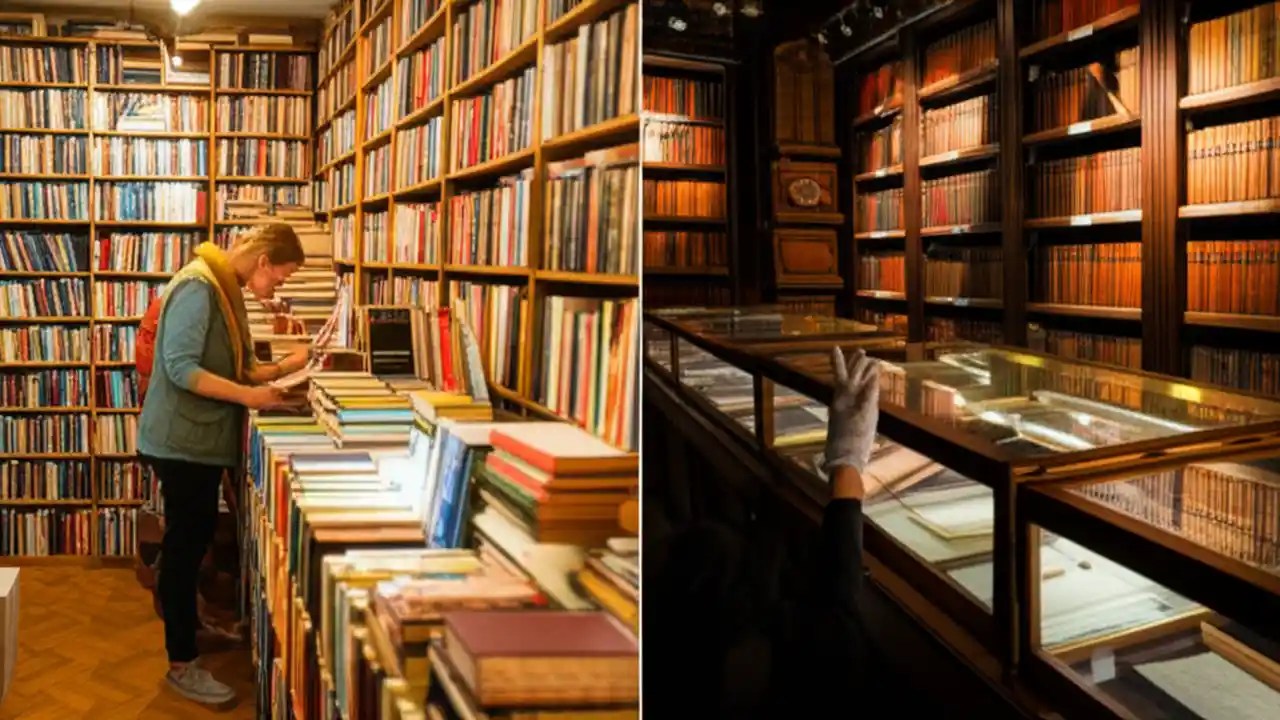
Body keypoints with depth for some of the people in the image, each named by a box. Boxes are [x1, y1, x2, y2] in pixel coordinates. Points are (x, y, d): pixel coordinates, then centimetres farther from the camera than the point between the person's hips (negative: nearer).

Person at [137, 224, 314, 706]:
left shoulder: (227, 290, 11)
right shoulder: (198, 289, -19)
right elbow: (181, 368, -26)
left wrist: (286, 367, 2)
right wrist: (247, 396, -25)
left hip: (202, 438, 9)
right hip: (183, 440, -9)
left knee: (195, 540, 20)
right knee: (184, 544, -1)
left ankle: (186, 624, 37)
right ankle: (181, 665, 10)